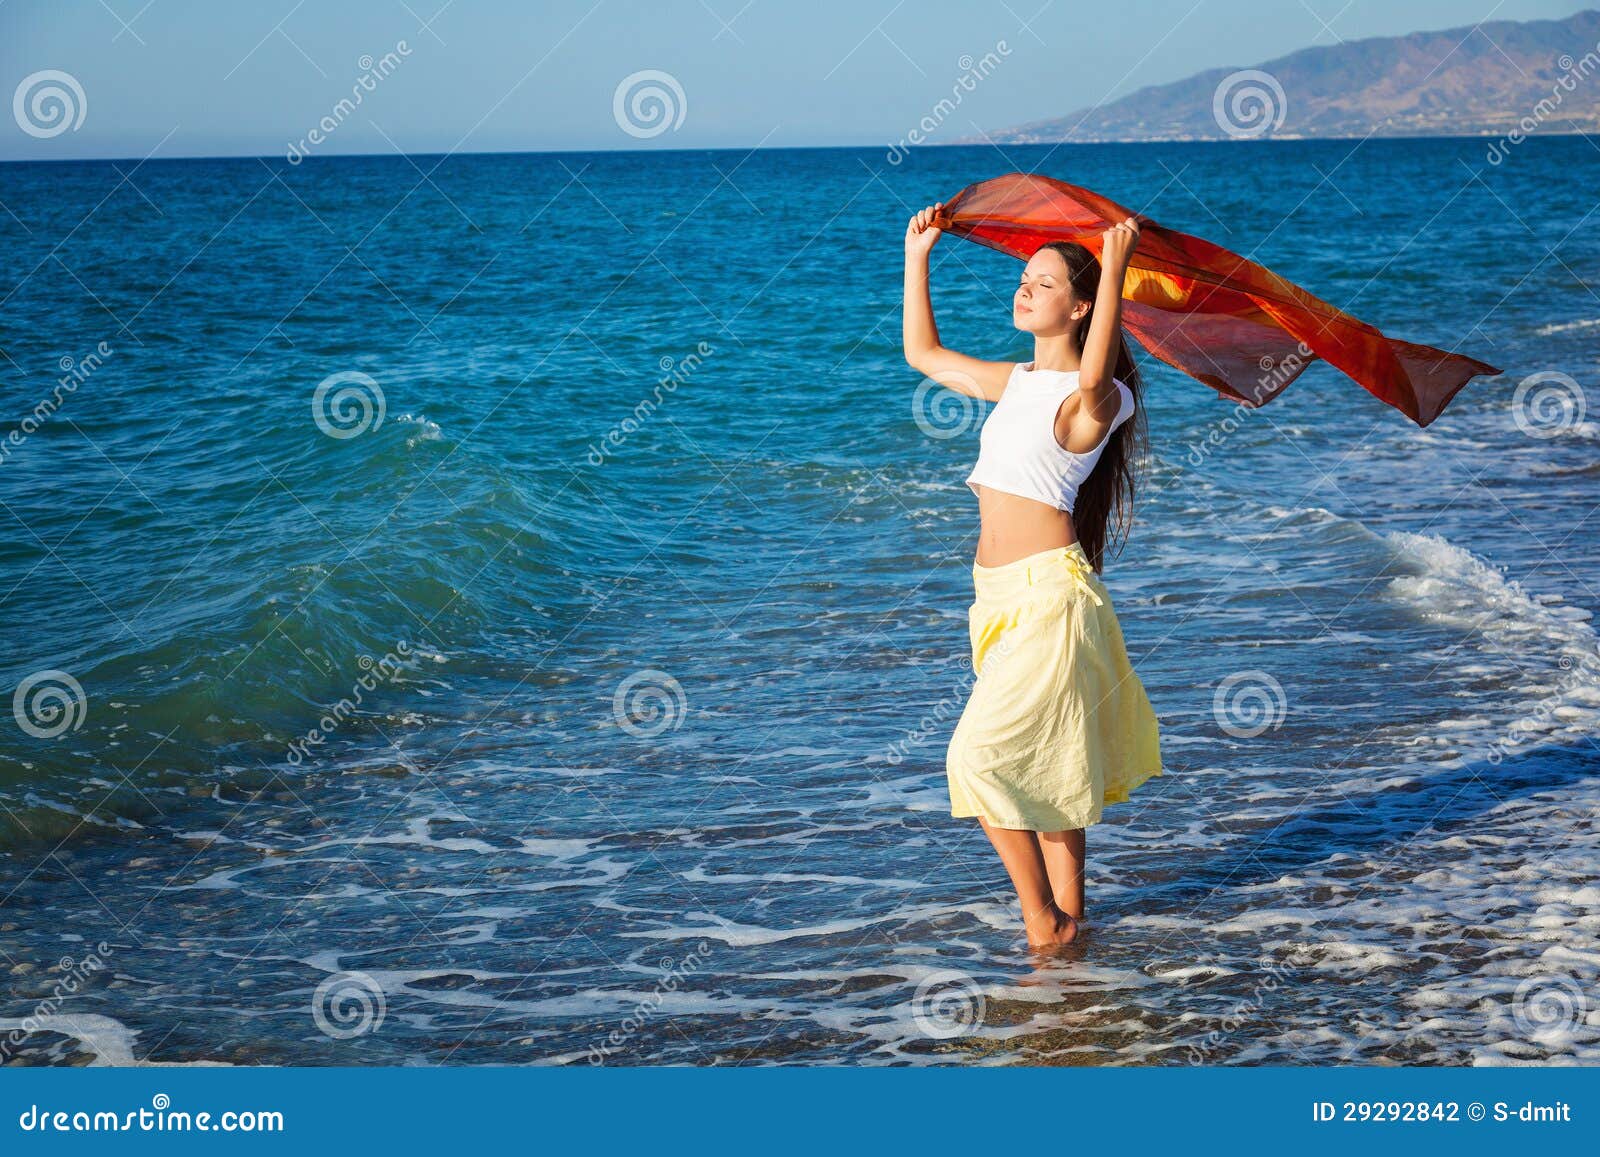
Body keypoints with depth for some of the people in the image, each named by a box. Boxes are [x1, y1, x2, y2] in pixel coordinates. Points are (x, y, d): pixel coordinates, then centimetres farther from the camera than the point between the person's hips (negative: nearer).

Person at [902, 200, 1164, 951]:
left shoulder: (1092, 399, -9)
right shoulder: (1016, 383, 15)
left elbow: (1094, 379, -35)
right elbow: (923, 354, 26)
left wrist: (1114, 270, -37)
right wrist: (917, 257, 23)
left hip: (1049, 590, -8)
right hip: (997, 594, 8)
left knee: (981, 758, -13)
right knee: (1038, 768, 13)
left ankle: (1045, 922, -2)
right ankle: (1066, 917, 22)